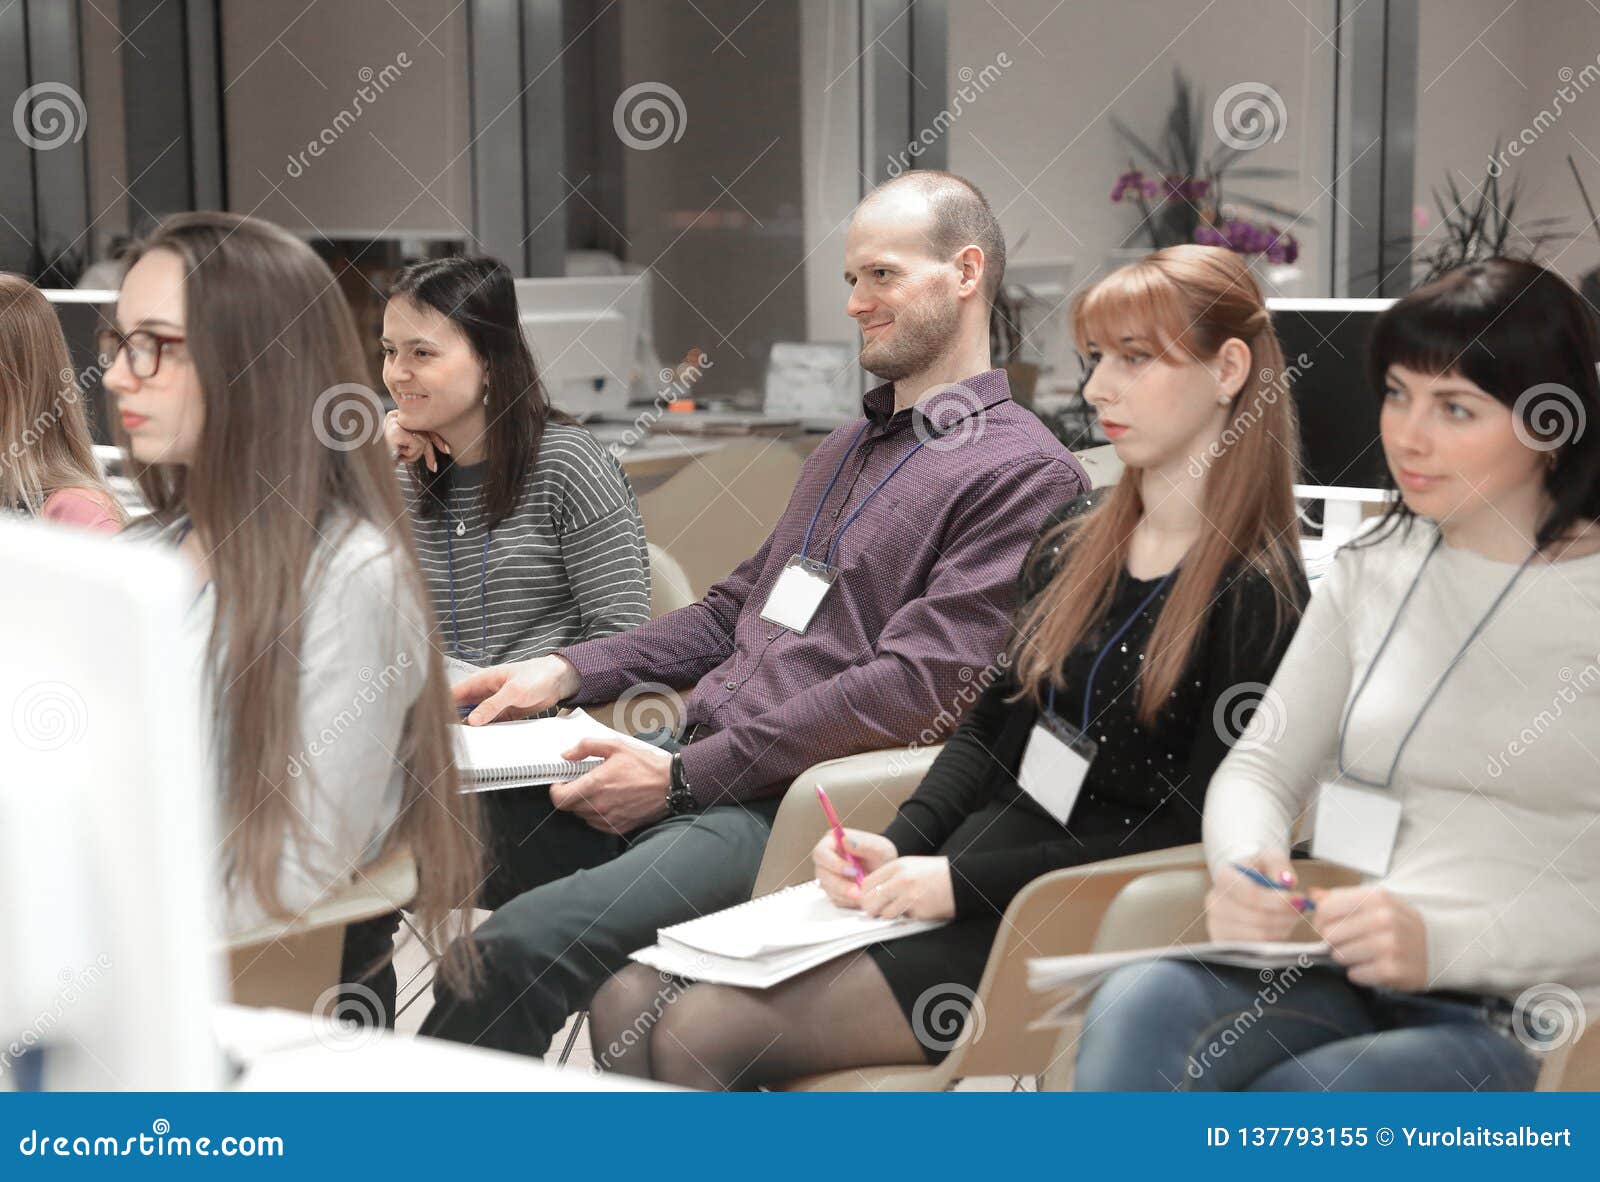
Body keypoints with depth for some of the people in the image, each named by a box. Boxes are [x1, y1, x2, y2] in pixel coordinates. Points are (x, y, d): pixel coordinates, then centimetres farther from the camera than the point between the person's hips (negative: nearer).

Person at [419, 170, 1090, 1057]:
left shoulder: (1024, 475, -6)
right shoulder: (846, 450, 24)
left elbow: (917, 687, -16)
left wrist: (685, 777, -16)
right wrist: (569, 671, 10)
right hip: (691, 766, 9)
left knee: (523, 943, -29)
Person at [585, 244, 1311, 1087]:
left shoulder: (1258, 595, -9)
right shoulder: (1075, 541, 14)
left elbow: (1191, 836, -14)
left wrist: (962, 882, -16)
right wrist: (899, 846, 0)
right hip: (964, 874, 7)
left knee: (698, 1033, -21)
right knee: (631, 998, -9)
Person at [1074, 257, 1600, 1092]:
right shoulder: (1370, 573, 16)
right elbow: (1261, 769, 12)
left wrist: (1442, 943, -23)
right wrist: (1246, 864, -12)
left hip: (1517, 1019, -4)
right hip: (1340, 977, 4)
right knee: (1138, 1010, -29)